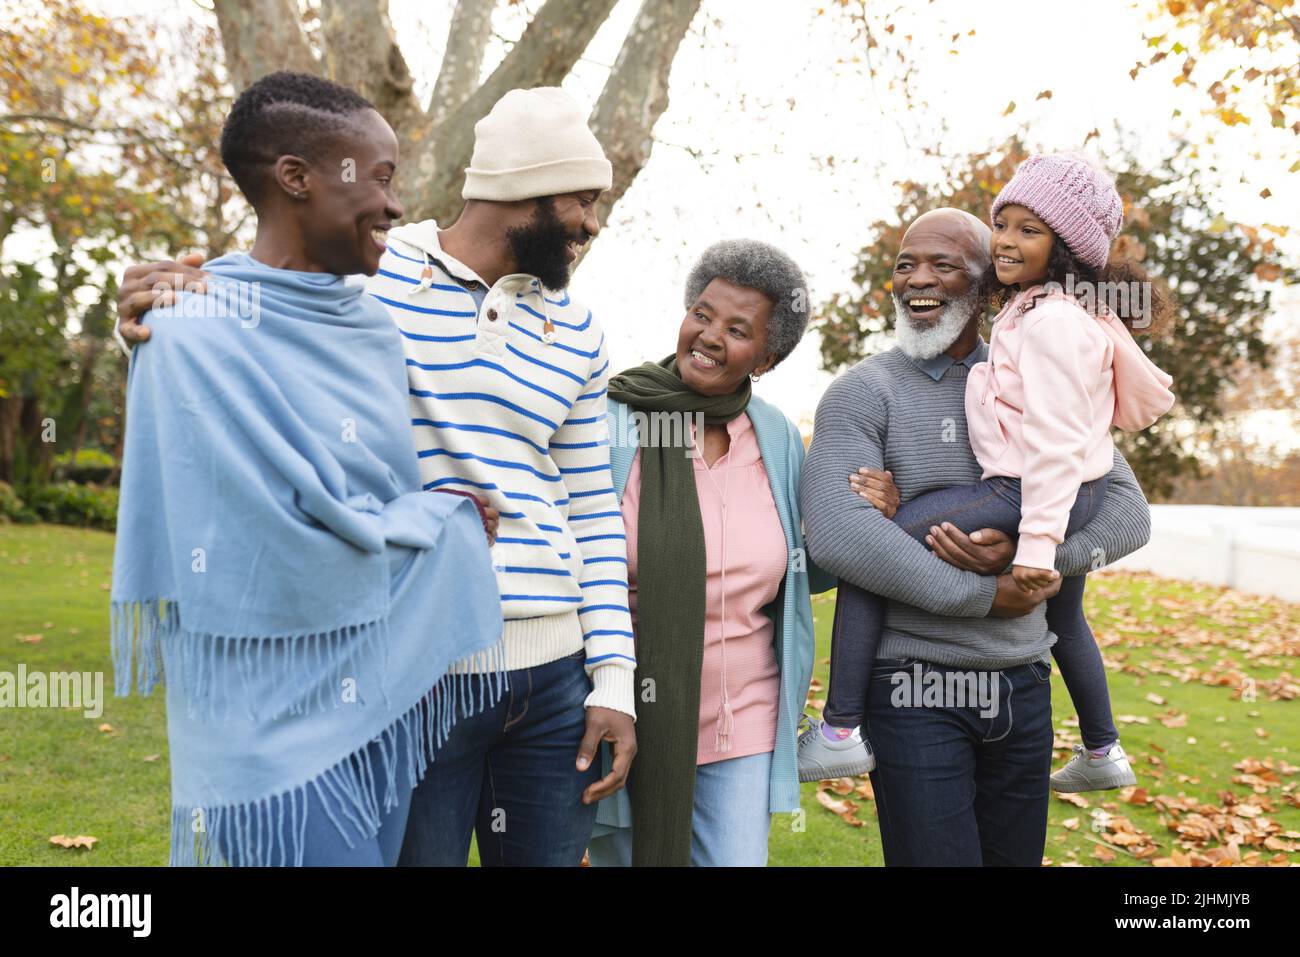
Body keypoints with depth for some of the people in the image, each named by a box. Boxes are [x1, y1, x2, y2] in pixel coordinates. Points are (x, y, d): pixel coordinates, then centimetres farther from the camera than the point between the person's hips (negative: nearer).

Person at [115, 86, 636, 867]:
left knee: (550, 854, 13)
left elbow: (593, 508, 13)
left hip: (554, 677, 5)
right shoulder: (367, 276, -3)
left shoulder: (575, 328, 10)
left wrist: (614, 678, 6)